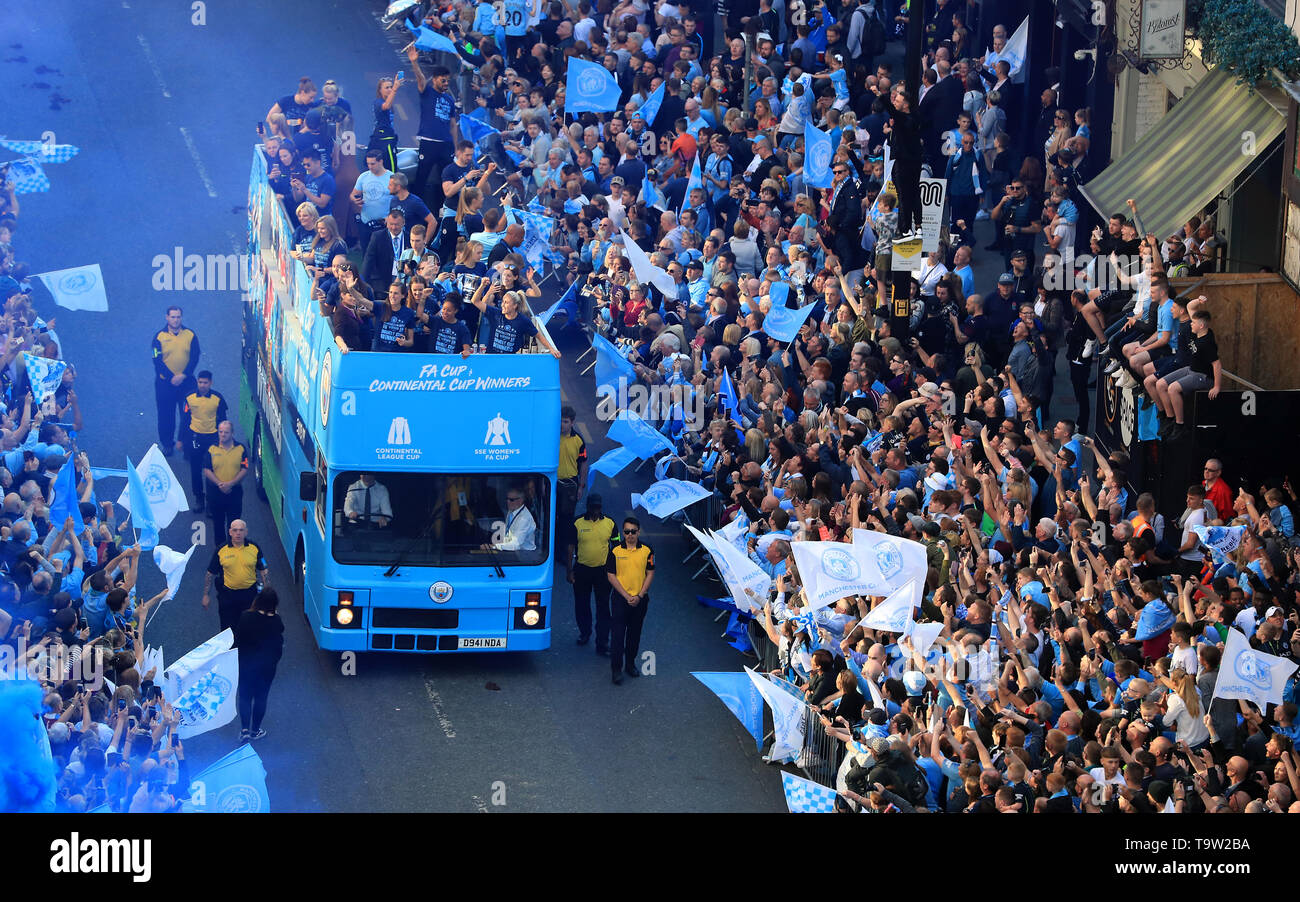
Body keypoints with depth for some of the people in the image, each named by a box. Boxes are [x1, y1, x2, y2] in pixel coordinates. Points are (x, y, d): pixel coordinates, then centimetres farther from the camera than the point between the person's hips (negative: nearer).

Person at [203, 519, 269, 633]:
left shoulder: (254, 549, -3)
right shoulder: (221, 551, -5)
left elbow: (263, 571, 5)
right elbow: (210, 574, 2)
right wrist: (206, 595, 3)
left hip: (249, 593, 0)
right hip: (227, 596, 0)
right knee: (228, 629, 7)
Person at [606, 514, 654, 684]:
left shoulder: (647, 551, 0)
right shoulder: (615, 551, -4)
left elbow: (650, 574, 2)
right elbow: (611, 575, -4)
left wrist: (639, 596, -8)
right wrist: (626, 596, -11)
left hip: (640, 599, 2)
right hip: (620, 598, -2)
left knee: (634, 634, 12)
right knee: (617, 634, -6)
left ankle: (630, 664, 26)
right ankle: (616, 669, -3)